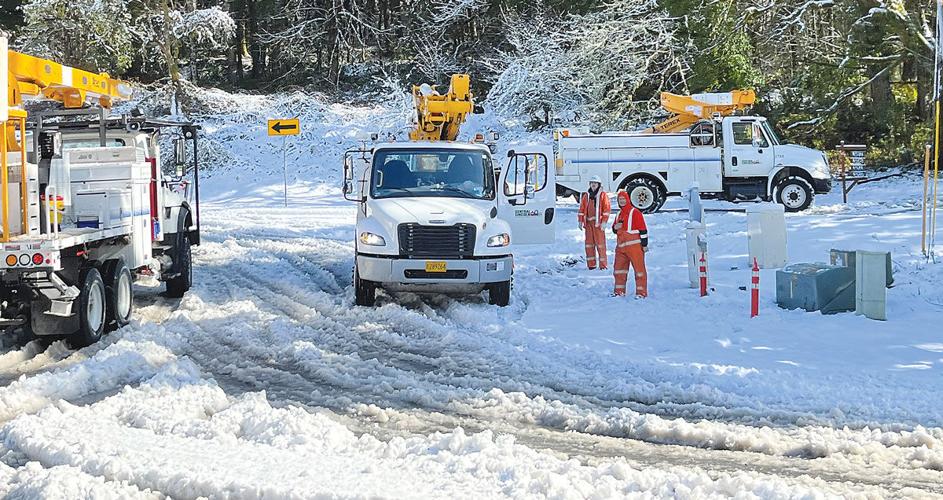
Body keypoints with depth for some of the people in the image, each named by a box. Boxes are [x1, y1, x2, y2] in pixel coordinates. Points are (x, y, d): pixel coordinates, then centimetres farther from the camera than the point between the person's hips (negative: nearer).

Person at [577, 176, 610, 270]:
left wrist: (604, 221, -11)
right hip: (588, 222, 5)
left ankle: (603, 264, -5)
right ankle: (591, 264, 10)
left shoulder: (603, 195, 1)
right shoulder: (586, 195, 15)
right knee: (589, 243, 5)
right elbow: (582, 209, 16)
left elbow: (607, 209, -4)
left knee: (600, 242, -7)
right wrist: (580, 221, 9)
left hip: (598, 222, -5)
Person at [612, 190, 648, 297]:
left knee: (639, 268, -4)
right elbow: (614, 229, 26)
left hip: (634, 246, -7)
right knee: (619, 268, 9)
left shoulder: (635, 212, -6)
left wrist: (644, 244, -11)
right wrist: (615, 227, 1)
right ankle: (619, 291, 18)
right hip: (621, 246, 7)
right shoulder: (619, 214, 16)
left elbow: (643, 229, -8)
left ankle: (641, 292, -1)